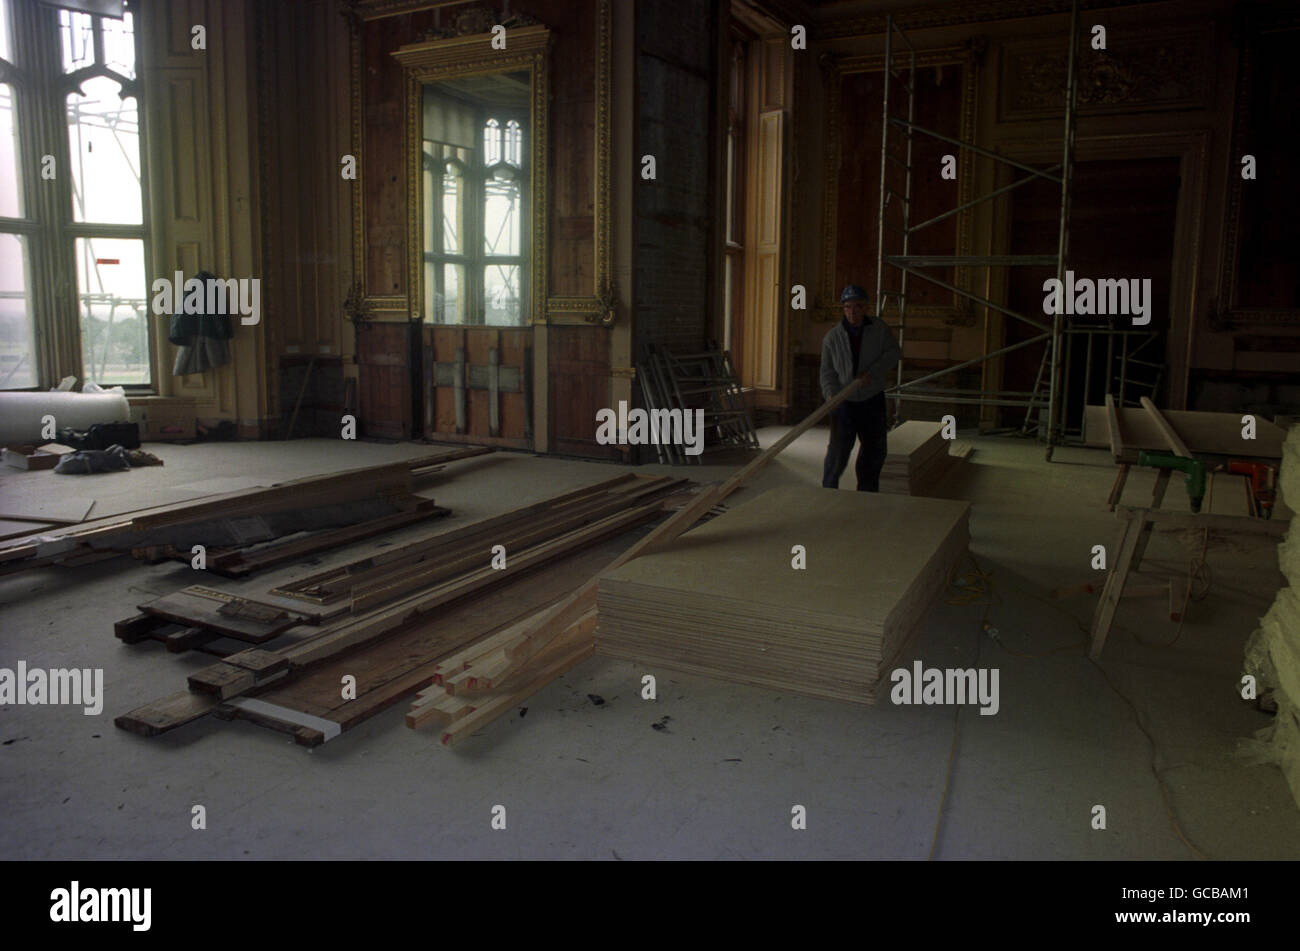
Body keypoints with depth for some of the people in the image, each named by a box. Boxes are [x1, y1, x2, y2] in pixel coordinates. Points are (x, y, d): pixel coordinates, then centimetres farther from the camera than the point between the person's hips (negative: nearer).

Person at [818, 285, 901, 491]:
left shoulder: (880, 329, -1)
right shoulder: (832, 337, -4)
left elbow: (893, 353, -6)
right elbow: (827, 372, -3)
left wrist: (873, 371, -21)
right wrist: (830, 393, -20)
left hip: (873, 399, 3)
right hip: (844, 402, -2)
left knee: (875, 450, 11)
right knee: (838, 450, -10)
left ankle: (867, 494, 28)